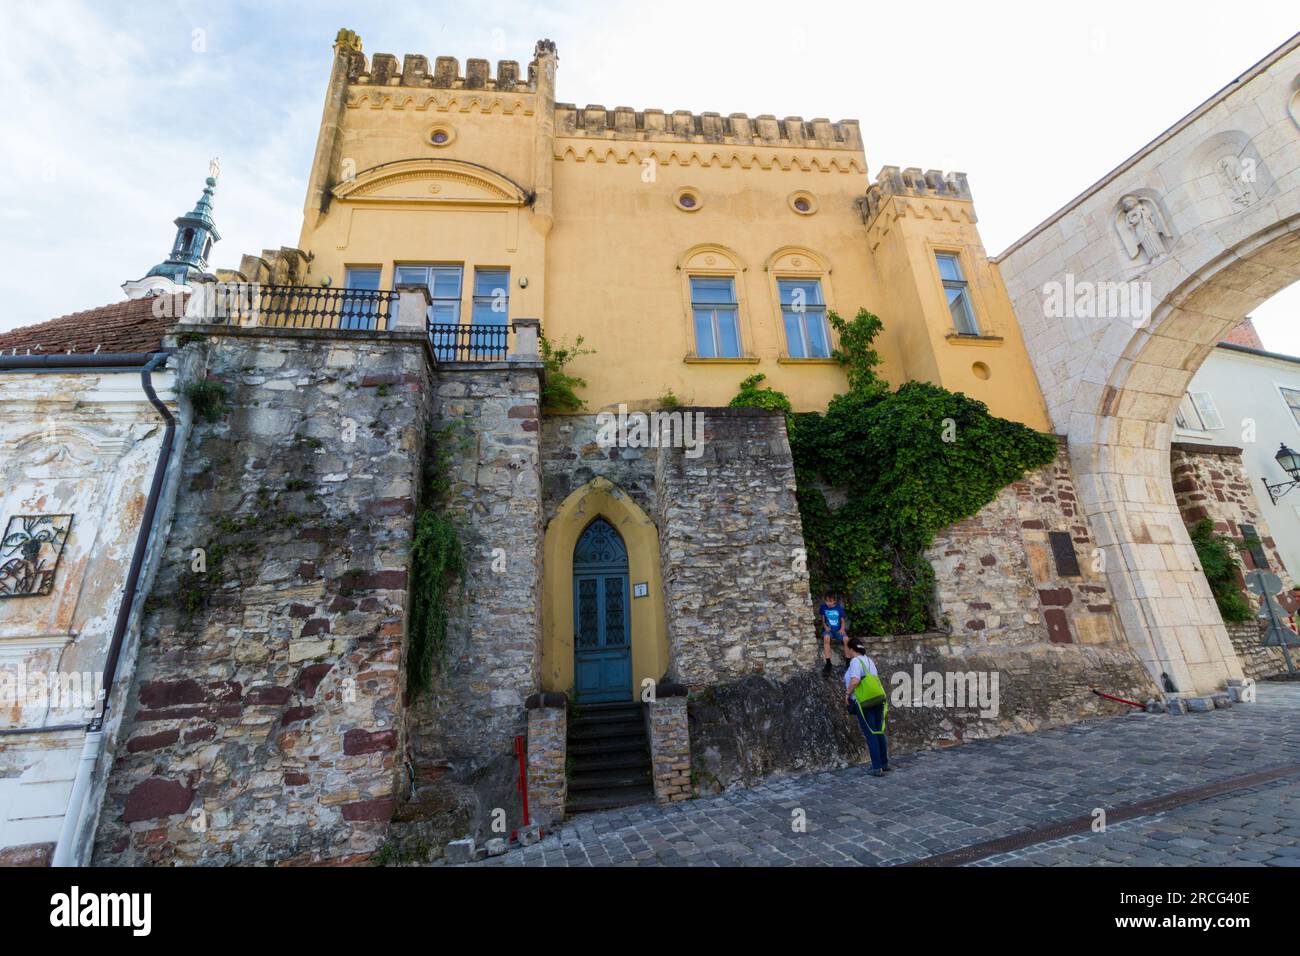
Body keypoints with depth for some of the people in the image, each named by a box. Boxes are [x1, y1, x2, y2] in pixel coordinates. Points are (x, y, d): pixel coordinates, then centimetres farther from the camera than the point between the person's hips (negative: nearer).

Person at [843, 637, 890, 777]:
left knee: (870, 735, 1)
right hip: (878, 700, 7)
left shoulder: (855, 661, -12)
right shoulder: (869, 660, 13)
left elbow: (855, 681, -24)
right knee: (879, 732, 16)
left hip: (864, 703, -7)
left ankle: (878, 768, 5)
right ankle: (885, 764, 26)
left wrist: (847, 694, -10)